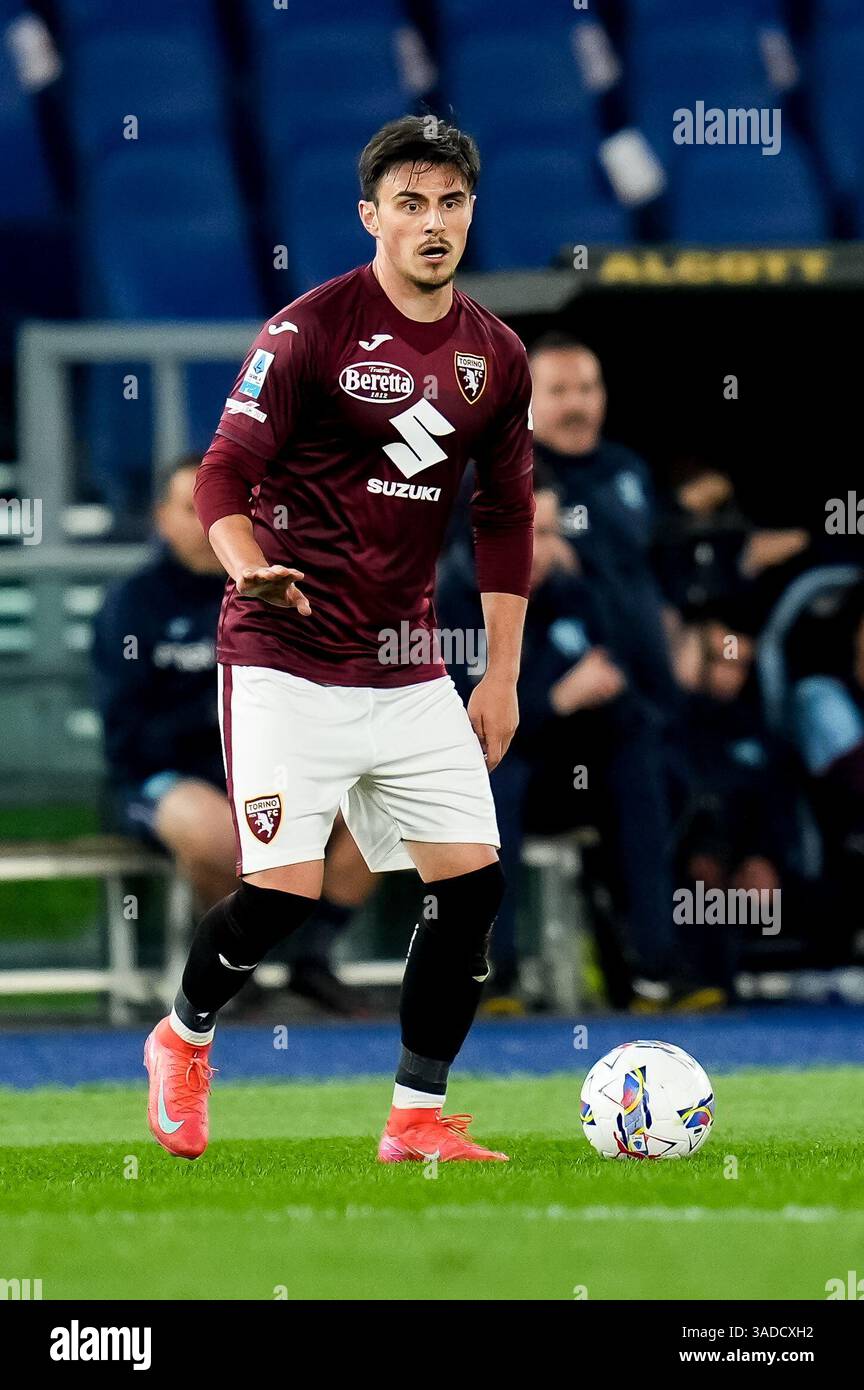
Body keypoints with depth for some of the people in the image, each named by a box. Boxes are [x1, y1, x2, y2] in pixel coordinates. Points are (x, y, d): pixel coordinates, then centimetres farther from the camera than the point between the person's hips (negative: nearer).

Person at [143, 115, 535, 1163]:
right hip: (288, 660, -5)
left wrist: (502, 675, 13)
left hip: (409, 668, 6)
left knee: (471, 880, -3)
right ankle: (184, 1038, 17)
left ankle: (417, 1118, 10)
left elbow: (505, 517, 16)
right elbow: (224, 475, -11)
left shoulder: (496, 357, 7)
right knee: (285, 889, -13)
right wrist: (250, 568, -32)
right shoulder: (310, 330, -9)